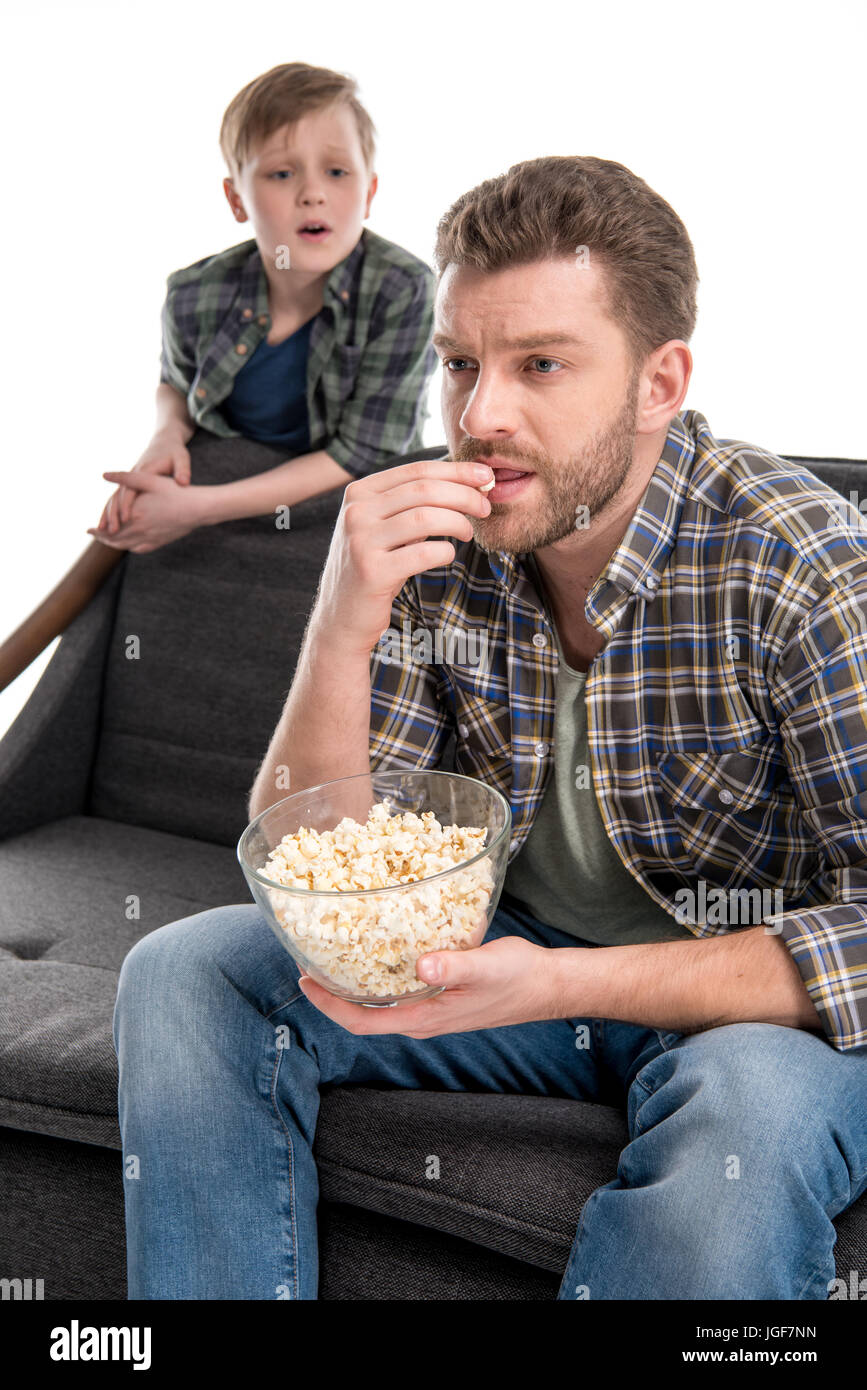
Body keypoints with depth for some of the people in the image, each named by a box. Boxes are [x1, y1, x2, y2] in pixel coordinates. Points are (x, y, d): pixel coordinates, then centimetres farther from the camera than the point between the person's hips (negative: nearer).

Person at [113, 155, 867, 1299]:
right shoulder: (434, 541, -8)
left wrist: (561, 983, -32)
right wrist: (342, 628, -26)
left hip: (759, 997, -3)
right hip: (514, 956, 4)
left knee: (748, 1107, -37)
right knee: (185, 970, -11)